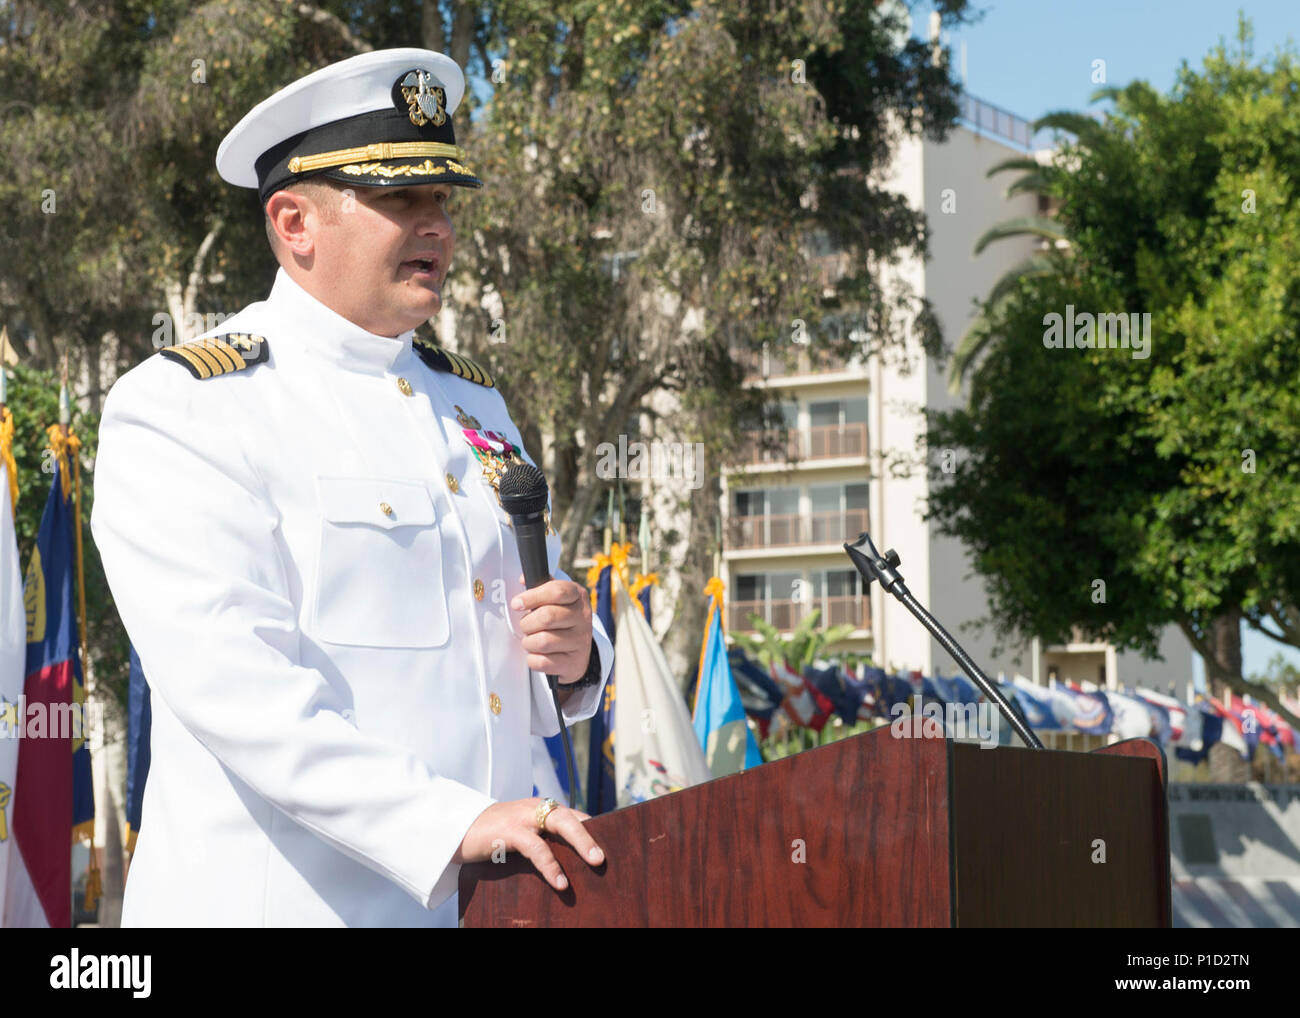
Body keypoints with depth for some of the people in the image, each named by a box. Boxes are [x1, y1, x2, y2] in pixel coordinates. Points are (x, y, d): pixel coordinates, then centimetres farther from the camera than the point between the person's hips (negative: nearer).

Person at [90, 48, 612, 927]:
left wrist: (572, 655, -4)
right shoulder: (179, 411, -8)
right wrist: (455, 822, -30)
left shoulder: (477, 406, 12)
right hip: (284, 901, -6)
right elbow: (233, 684, -21)